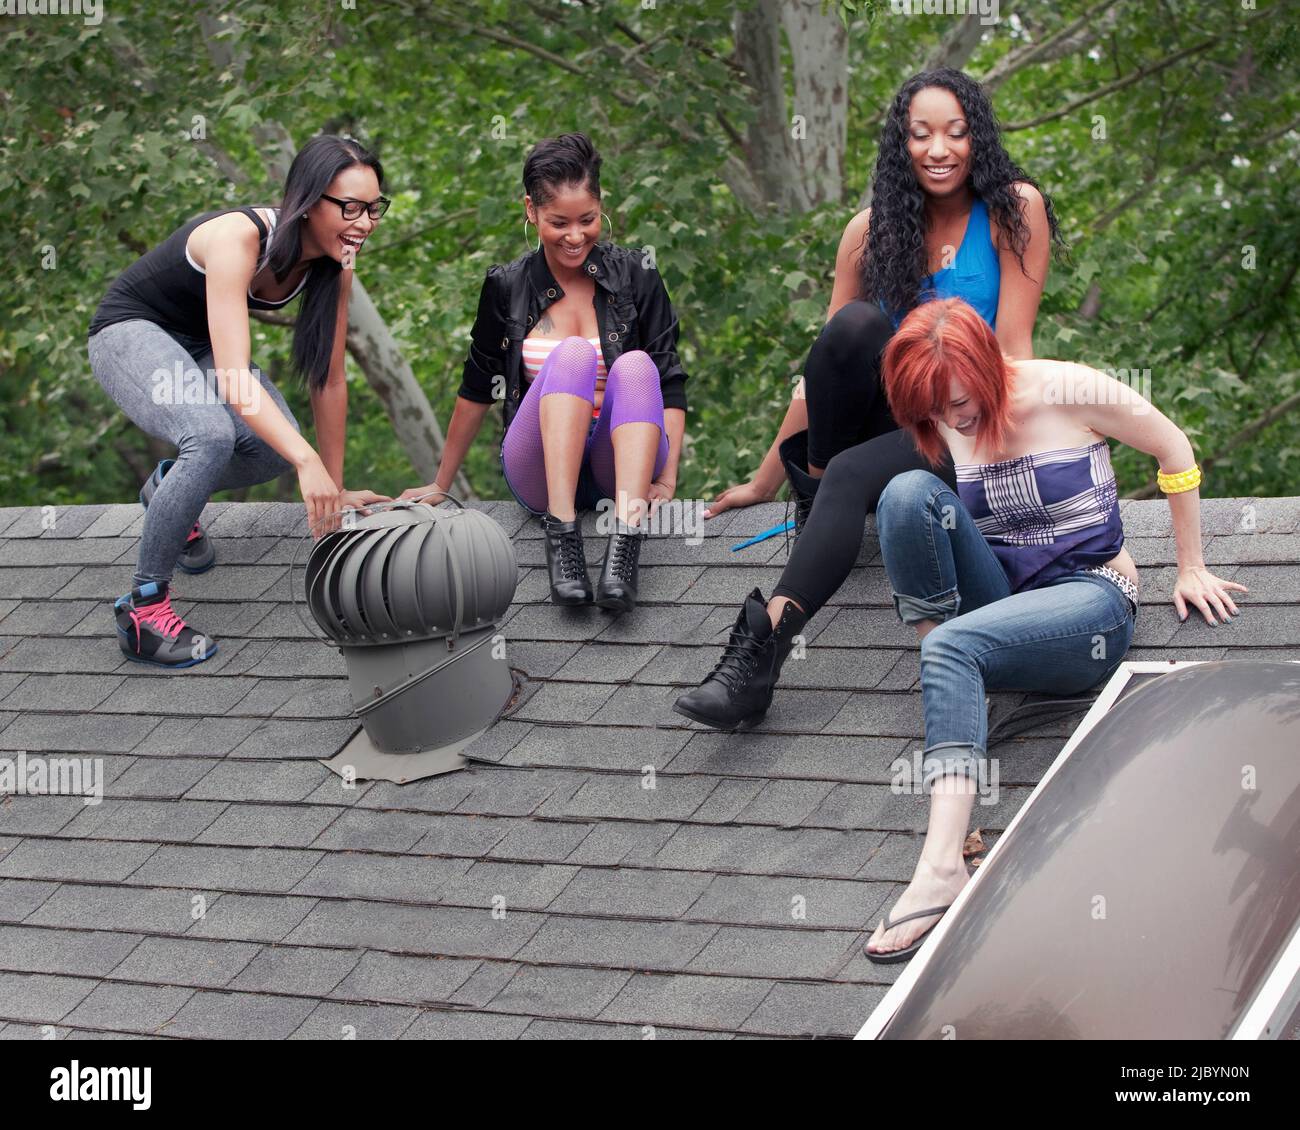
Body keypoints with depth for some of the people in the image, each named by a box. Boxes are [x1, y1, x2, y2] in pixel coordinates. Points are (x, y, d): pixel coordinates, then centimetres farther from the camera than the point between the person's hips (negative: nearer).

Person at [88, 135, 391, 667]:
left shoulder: (334, 264, -13)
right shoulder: (238, 238, -36)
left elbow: (329, 381, -3)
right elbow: (233, 378, -44)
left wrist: (334, 487, 0)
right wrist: (307, 462, -53)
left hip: (196, 344, 8)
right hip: (130, 331, -7)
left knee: (276, 449, -15)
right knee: (211, 435, -33)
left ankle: (169, 486, 18)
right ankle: (143, 606, -22)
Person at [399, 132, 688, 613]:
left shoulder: (635, 276, 2)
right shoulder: (507, 286, 3)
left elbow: (670, 385, 0)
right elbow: (477, 390, 13)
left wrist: (667, 477, -12)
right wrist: (441, 484, 19)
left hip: (620, 465, 0)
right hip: (541, 474, 0)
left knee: (635, 366, -30)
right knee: (573, 355, -28)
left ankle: (624, 546, -49)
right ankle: (561, 537, -43)